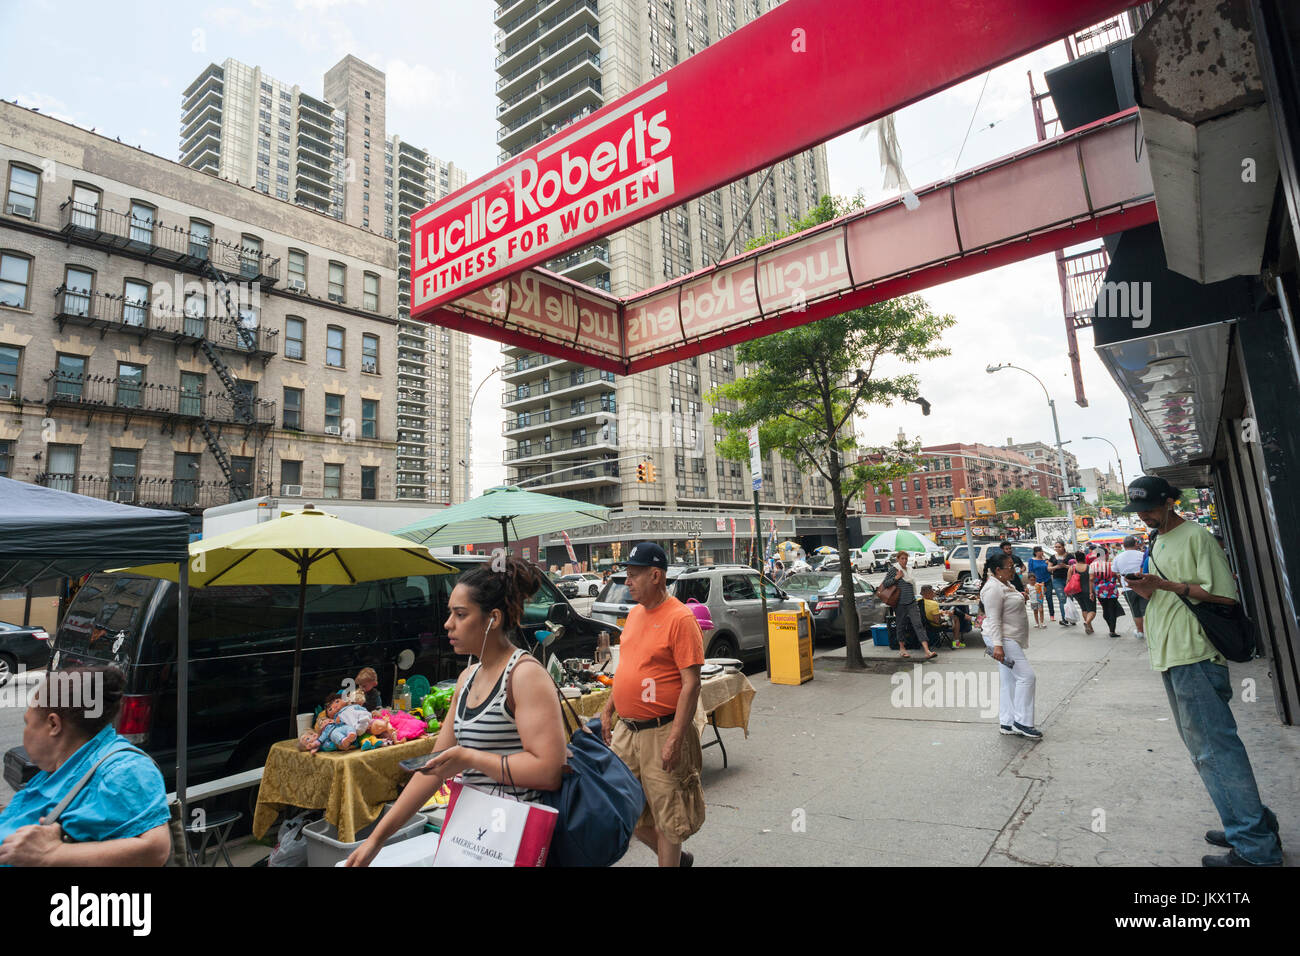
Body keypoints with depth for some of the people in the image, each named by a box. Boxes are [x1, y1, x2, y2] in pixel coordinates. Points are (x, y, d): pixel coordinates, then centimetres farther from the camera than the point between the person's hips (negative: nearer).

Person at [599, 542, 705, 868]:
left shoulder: (680, 618, -17)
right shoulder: (634, 613, 8)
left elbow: (691, 683, -19)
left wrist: (675, 739, -21)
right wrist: (607, 710, 16)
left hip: (661, 732, -8)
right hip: (626, 730, 8)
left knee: (667, 816, 7)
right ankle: (675, 856, 38)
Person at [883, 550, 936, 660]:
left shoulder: (908, 570, 13)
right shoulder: (894, 569, -6)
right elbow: (884, 584, -11)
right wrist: (896, 577, -19)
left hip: (912, 602, 5)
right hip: (900, 603, -5)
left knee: (918, 624, -6)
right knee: (901, 626, 7)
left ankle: (927, 652, -14)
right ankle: (902, 649, 24)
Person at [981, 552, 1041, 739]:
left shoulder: (1004, 584, 12)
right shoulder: (993, 589, -20)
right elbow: (994, 620, -24)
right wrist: (997, 645, -28)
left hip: (1009, 638, 11)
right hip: (1003, 639, -10)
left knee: (1008, 680, 11)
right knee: (1026, 676, -9)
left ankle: (1007, 723, 17)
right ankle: (1022, 722, -1)